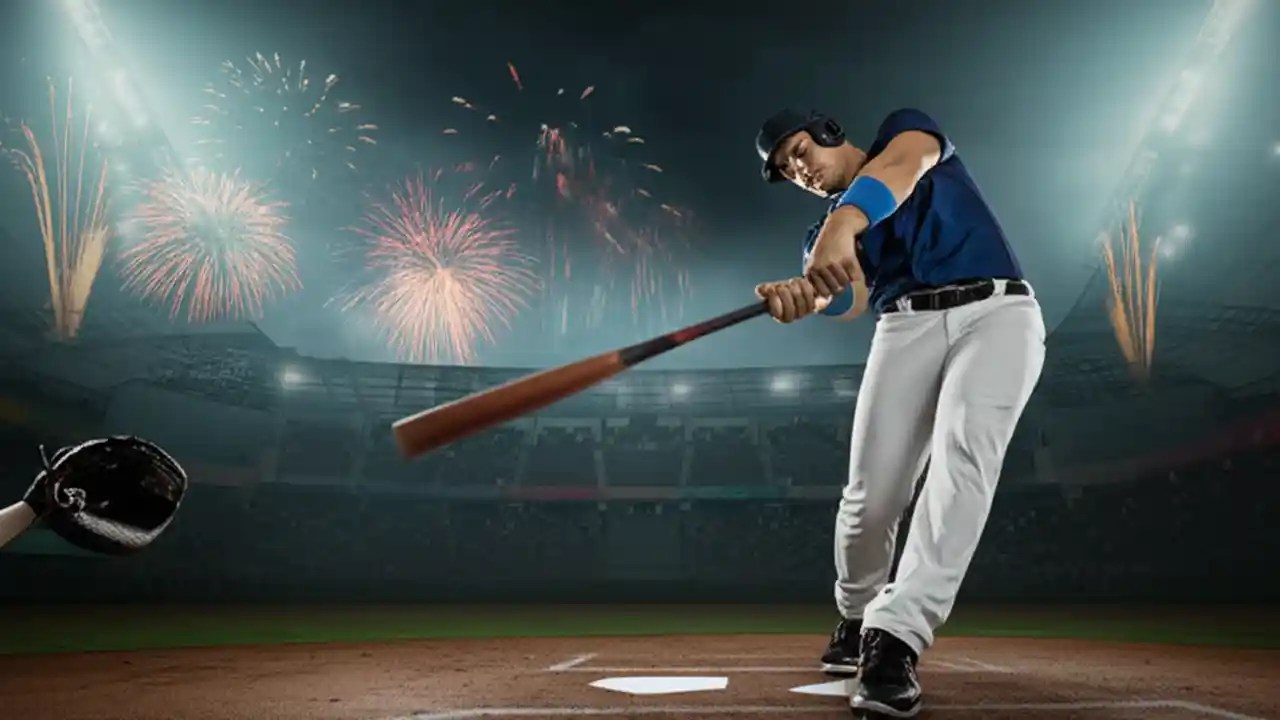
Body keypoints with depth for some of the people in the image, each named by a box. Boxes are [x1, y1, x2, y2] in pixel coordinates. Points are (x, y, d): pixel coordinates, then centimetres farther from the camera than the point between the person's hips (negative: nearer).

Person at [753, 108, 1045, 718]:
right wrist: (804, 293, -34)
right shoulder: (824, 234, 16)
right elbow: (849, 299, -8)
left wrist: (846, 221, -38)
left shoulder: (904, 129, 11)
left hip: (996, 311, -3)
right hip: (908, 325, 4)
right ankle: (856, 620, 21)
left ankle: (895, 639, -33)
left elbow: (904, 163, -17)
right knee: (871, 492, -6)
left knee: (964, 454, -26)